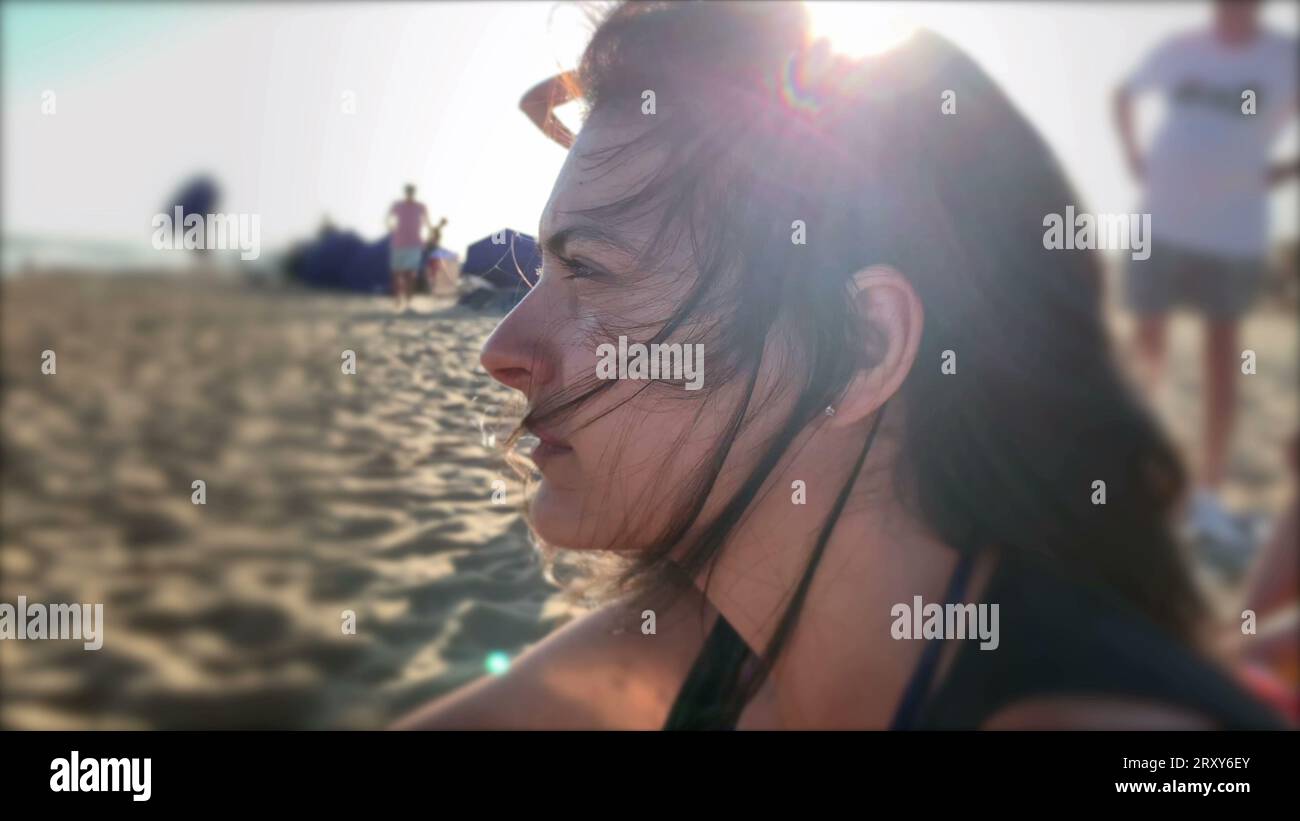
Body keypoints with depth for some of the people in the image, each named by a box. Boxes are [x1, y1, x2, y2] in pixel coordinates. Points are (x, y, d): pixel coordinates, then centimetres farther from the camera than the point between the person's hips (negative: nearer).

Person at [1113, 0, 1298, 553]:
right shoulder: (1180, 50, 4)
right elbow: (1124, 96, 20)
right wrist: (1132, 155, 6)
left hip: (1234, 235, -2)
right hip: (1162, 223, 2)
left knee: (1223, 364, 0)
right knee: (1147, 348, 6)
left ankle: (1206, 499, 6)